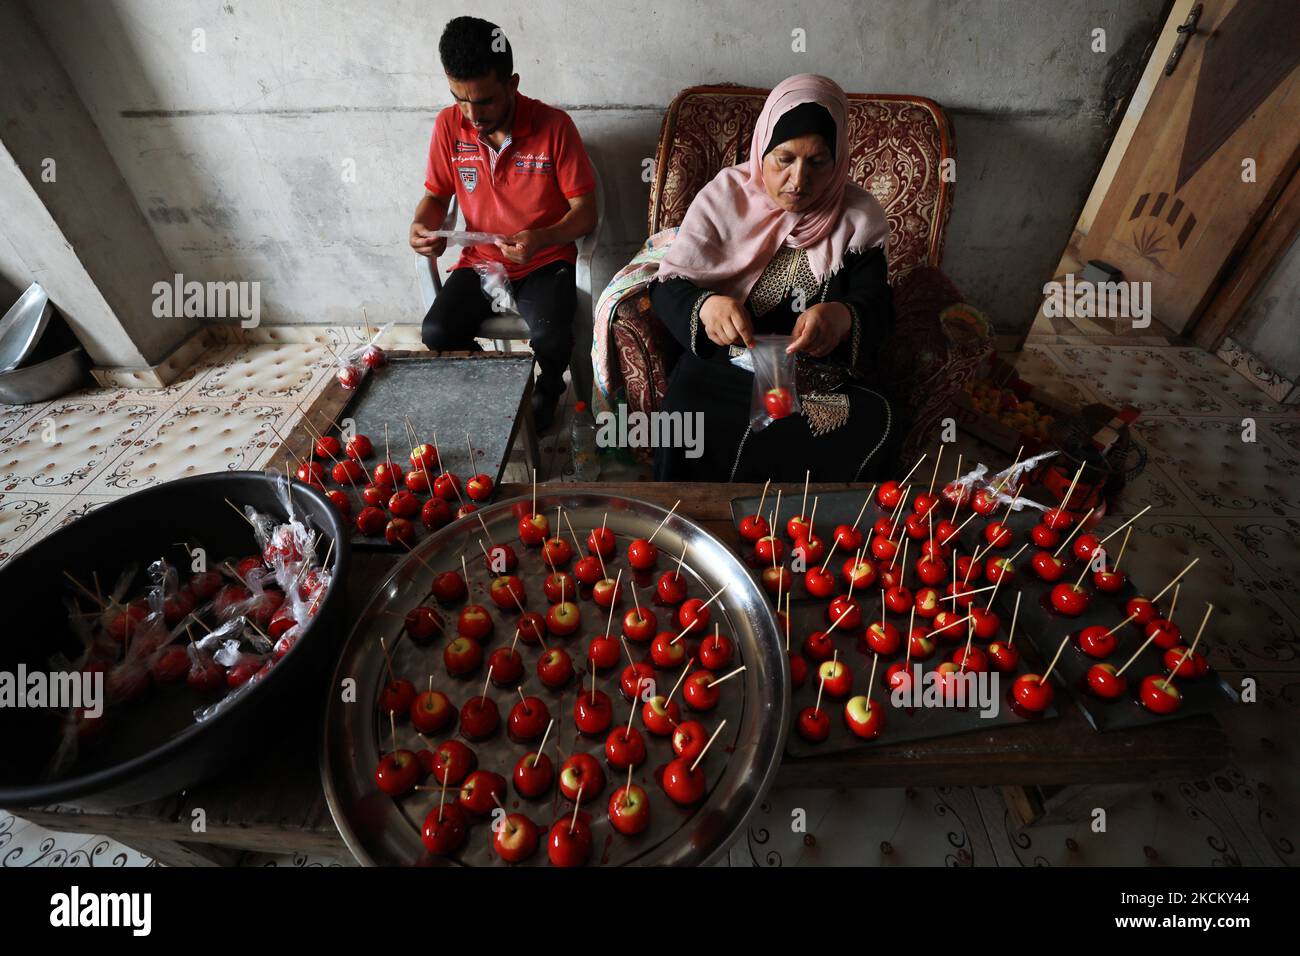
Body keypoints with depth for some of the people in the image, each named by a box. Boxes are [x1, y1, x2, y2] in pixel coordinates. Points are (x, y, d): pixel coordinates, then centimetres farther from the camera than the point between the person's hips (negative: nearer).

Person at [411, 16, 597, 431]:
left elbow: (585, 212, -11)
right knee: (436, 334, -21)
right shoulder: (448, 126, -2)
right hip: (479, 261, 3)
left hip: (545, 263, -3)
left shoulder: (554, 125, -12)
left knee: (550, 338, -31)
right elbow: (436, 195, 10)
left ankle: (546, 389, 6)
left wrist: (542, 238, -29)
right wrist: (421, 225, -13)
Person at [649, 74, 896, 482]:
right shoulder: (725, 195, 1)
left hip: (826, 378, 2)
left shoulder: (859, 215, 3)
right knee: (688, 423, -33)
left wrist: (844, 318, -28)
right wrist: (704, 306, -28)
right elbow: (667, 286, -3)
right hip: (724, 366, -1)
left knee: (874, 428, -28)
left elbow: (878, 313, -1)